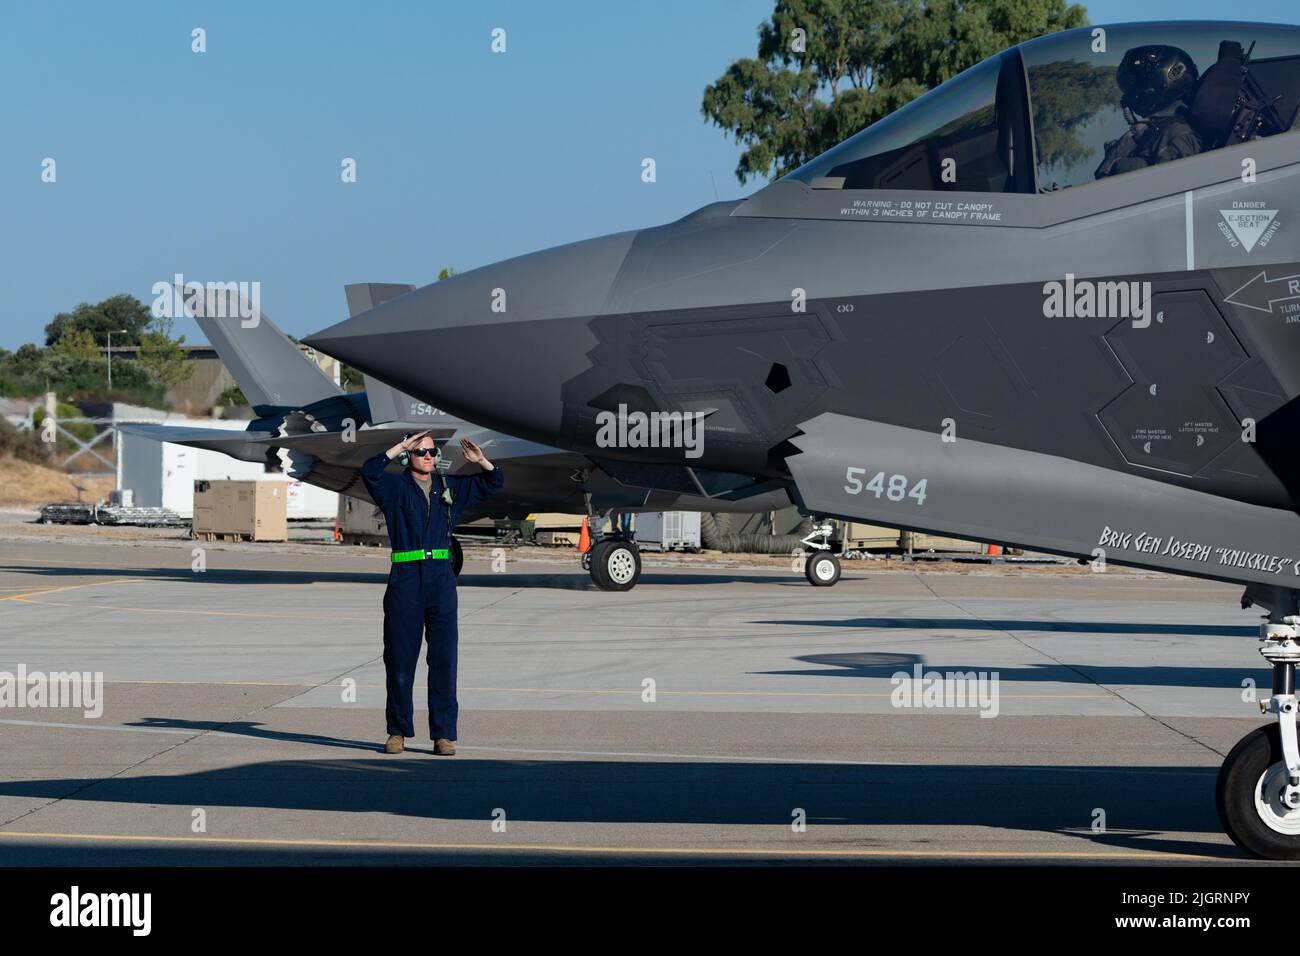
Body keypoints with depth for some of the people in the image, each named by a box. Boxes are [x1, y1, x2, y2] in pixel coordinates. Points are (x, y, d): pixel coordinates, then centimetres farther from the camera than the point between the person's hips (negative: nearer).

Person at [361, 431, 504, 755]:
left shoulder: (450, 487, 14)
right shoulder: (395, 486, 4)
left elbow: (493, 483, 21)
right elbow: (370, 471, -16)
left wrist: (481, 461, 2)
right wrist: (400, 447, -16)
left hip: (441, 579, 2)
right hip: (405, 579, -2)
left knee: (444, 658, -2)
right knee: (400, 658, 2)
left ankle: (443, 734, 0)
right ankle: (398, 732, 11)